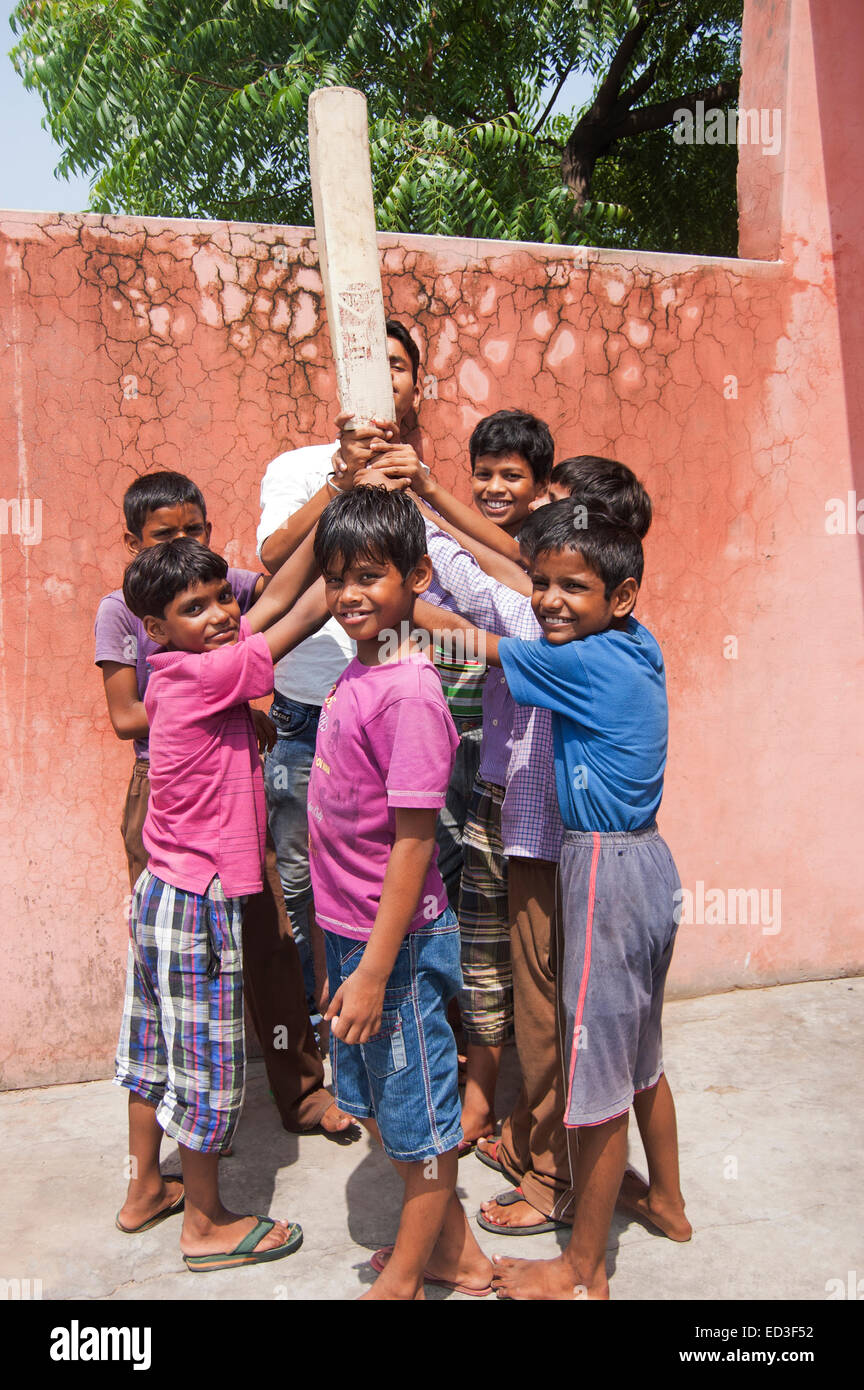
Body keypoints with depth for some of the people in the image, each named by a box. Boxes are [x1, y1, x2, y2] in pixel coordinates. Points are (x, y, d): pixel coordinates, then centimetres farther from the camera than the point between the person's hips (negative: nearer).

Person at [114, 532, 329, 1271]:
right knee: (206, 1063, 8)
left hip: (159, 893, 9)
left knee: (155, 1048, 22)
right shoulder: (208, 673, -21)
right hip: (199, 903, -9)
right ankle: (206, 1224, 26)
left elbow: (278, 597, 5)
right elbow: (307, 612, -19)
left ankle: (144, 1190, 41)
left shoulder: (183, 665, 2)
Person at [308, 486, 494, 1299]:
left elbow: (413, 840, -23)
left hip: (396, 941, -9)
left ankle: (404, 1279, 34)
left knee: (418, 1114, 12)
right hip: (350, 929, 9)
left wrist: (374, 972, -20)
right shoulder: (358, 672, 3)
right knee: (379, 1105, 23)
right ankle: (455, 1250, 43)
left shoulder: (407, 693, -23)